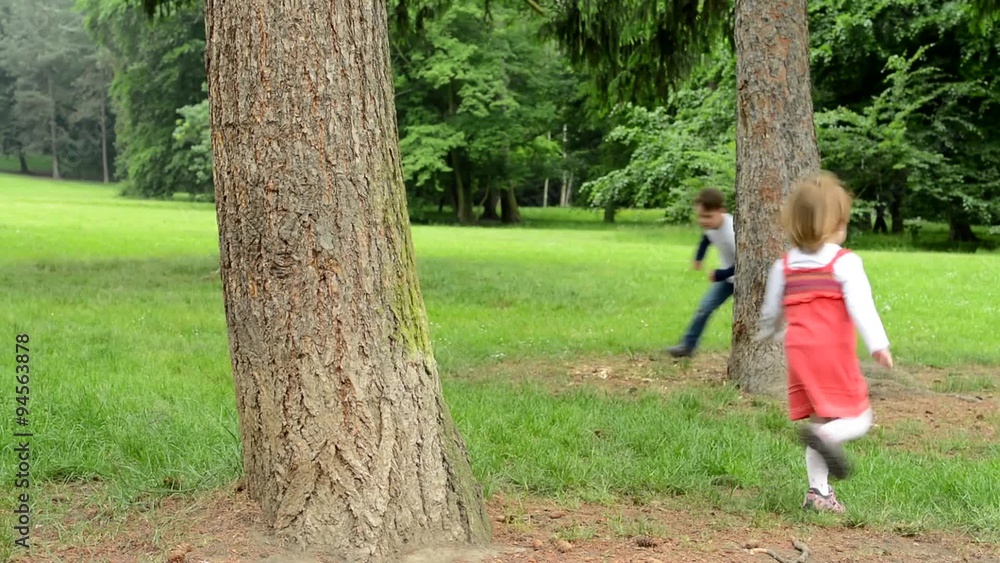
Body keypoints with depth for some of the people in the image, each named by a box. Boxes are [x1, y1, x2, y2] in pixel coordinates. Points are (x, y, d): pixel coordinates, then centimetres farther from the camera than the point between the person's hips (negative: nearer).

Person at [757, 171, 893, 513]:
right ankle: (827, 434, -33)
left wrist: (770, 334, 40)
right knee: (858, 419, 0)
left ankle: (818, 492, 11)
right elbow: (861, 305, -16)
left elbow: (771, 312, 20)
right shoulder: (845, 263, -5)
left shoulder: (784, 266, 11)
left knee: (819, 419, 13)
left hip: (799, 353, 6)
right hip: (834, 353, -5)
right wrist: (878, 344, -19)